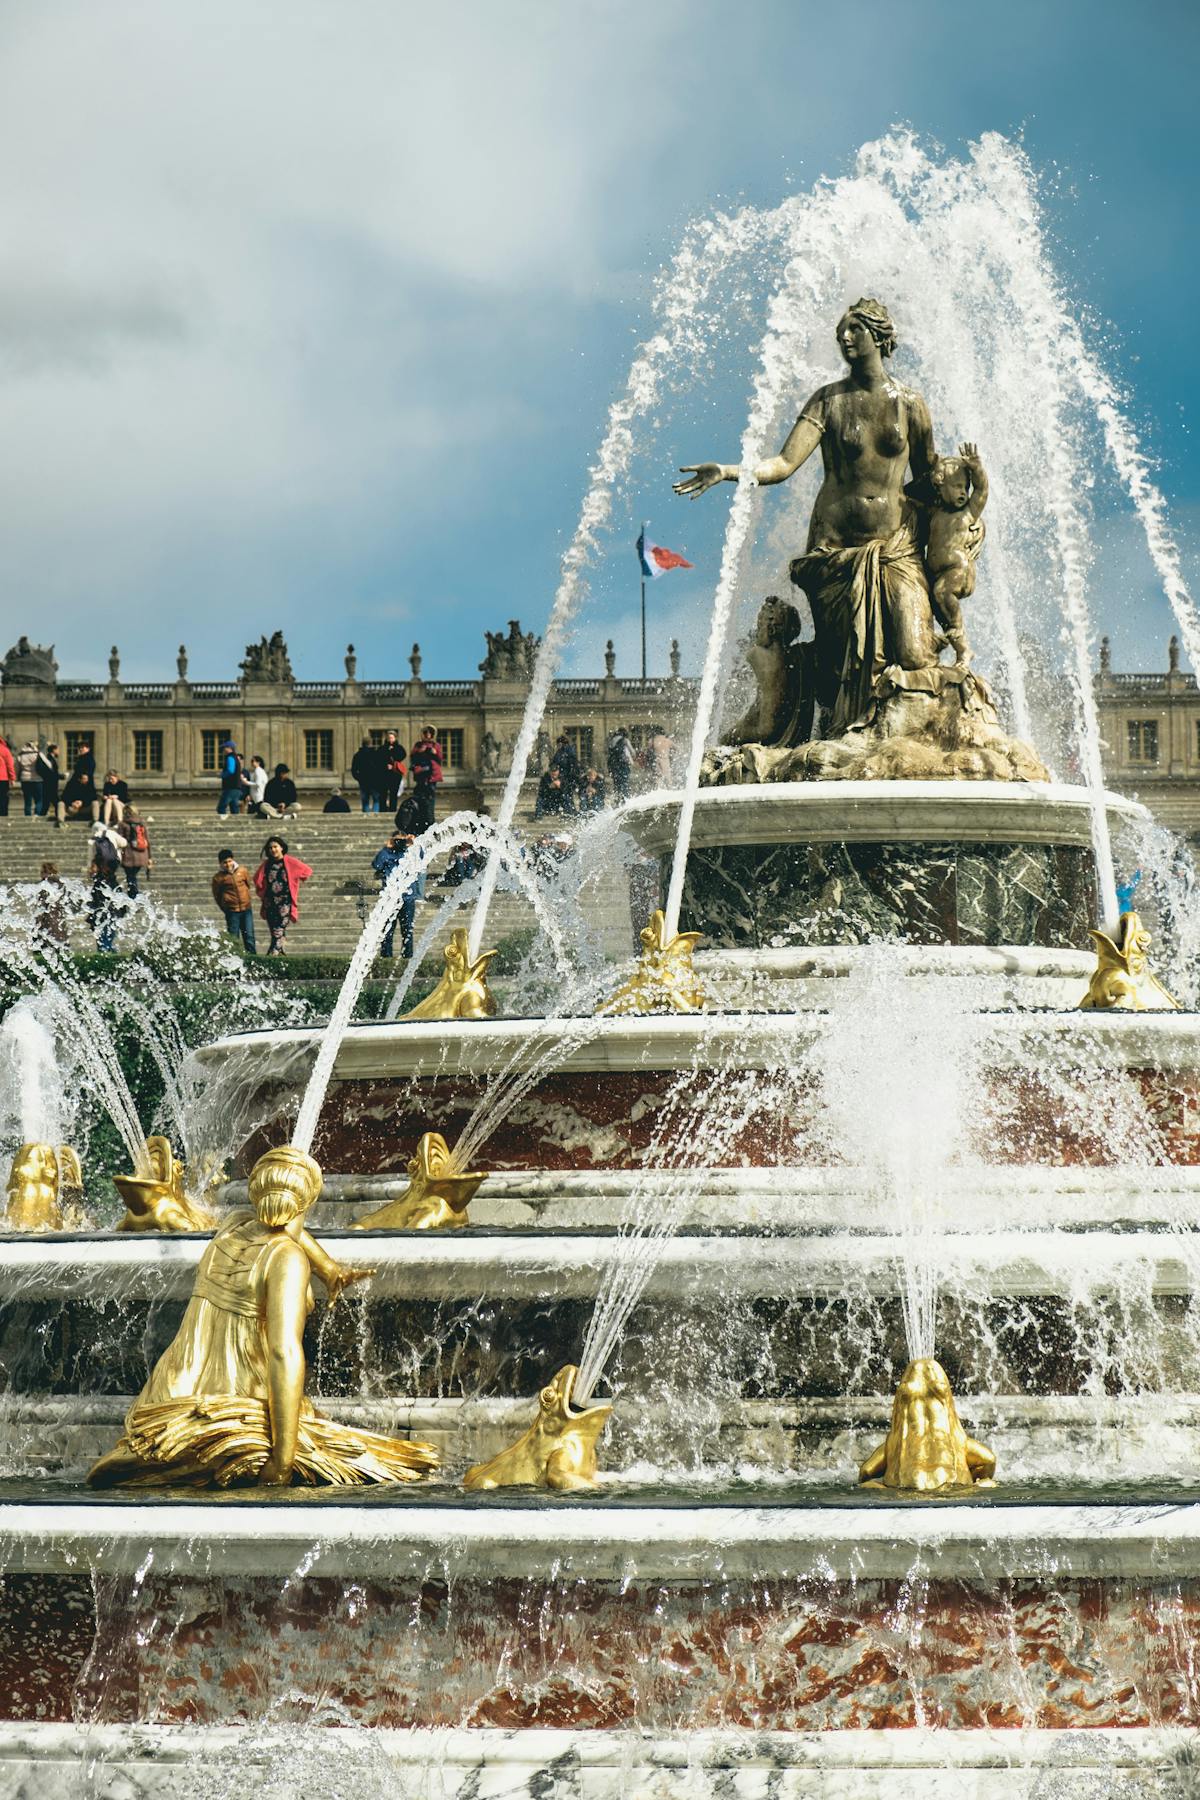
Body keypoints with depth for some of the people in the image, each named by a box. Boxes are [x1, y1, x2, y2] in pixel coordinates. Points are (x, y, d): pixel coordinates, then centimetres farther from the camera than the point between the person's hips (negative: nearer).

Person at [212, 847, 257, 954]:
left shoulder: (243, 871, 1)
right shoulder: (218, 878, -5)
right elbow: (217, 896, 6)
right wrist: (226, 909, 10)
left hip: (247, 909, 2)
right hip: (232, 911, -2)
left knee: (249, 936, 5)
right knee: (233, 938, -1)